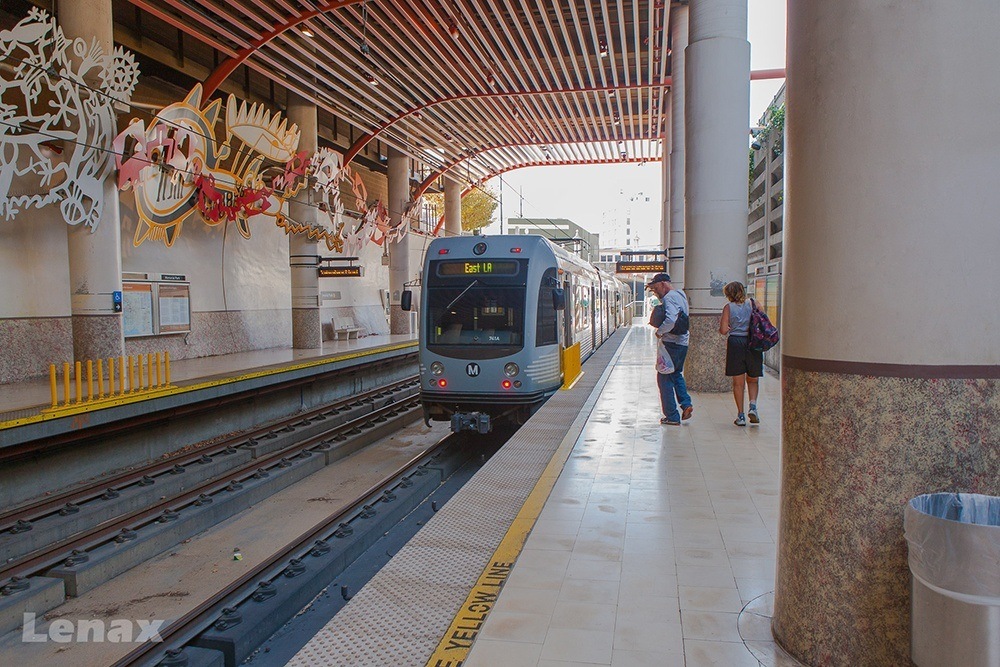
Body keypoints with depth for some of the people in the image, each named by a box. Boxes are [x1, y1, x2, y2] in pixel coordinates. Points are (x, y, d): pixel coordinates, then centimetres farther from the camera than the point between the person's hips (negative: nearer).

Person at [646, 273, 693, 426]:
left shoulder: (669, 297, -17)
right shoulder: (680, 294, 15)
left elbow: (671, 320, -31)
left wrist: (659, 332, -17)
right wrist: (655, 291, 16)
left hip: (671, 343, -10)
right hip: (683, 342, 10)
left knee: (664, 378, 0)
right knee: (676, 374, 26)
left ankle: (672, 417, 3)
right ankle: (686, 403, 12)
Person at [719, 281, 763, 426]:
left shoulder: (728, 307, -1)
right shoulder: (753, 304, 3)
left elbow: (723, 330, -6)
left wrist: (726, 327, 16)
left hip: (735, 344, -1)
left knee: (738, 382, 7)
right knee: (753, 380, 17)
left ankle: (741, 415, 7)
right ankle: (753, 406, -4)